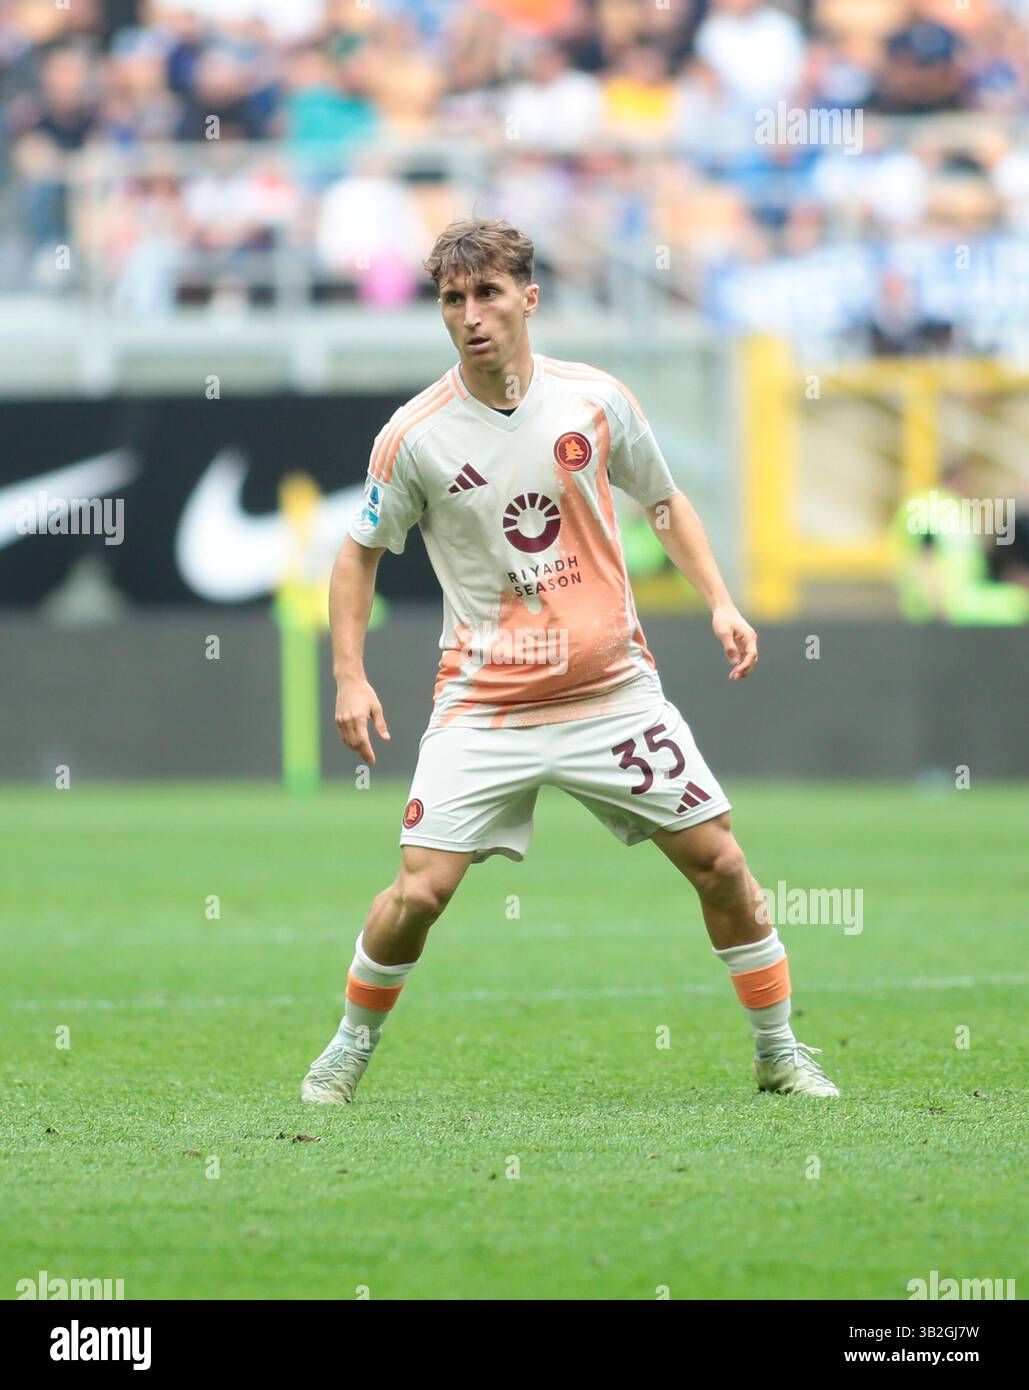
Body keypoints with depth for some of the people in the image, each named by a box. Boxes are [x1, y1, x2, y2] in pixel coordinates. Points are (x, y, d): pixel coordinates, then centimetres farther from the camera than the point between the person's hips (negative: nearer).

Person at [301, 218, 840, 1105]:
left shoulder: (596, 400, -3)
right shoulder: (416, 436, -8)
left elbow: (664, 501, 13)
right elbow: (360, 553, 4)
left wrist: (720, 601, 0)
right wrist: (350, 678, -6)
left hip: (614, 690, 2)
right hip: (482, 707, -2)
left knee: (719, 863, 0)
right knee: (421, 891, -13)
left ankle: (780, 1051, 17)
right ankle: (352, 1047, 12)